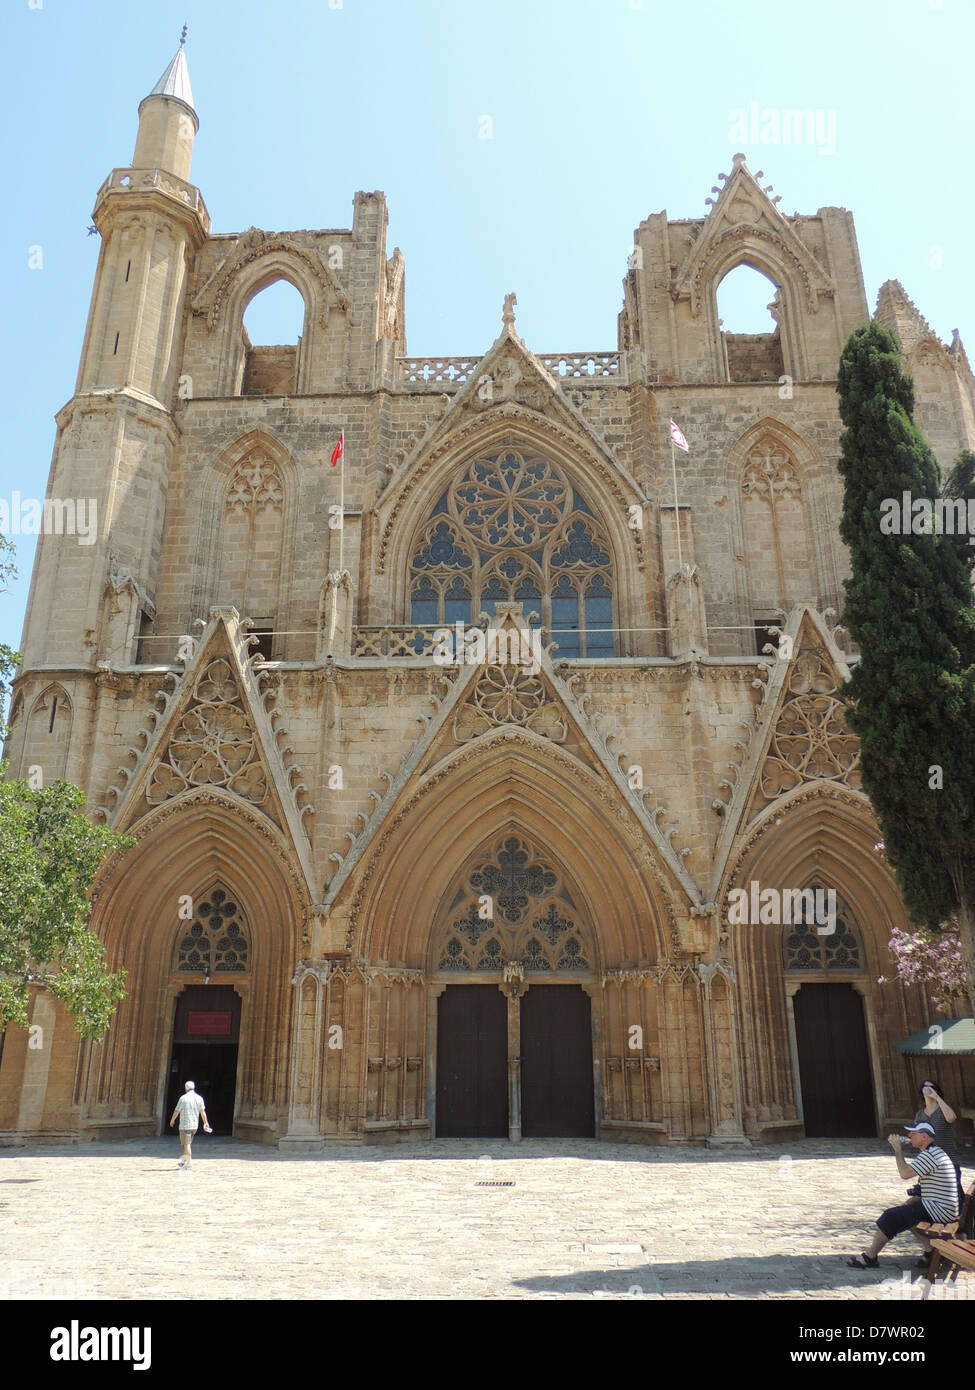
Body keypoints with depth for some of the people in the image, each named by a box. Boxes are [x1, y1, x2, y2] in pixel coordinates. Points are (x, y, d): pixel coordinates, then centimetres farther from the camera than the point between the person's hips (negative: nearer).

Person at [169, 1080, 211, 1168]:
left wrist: (172, 1120, 11)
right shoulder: (199, 1098, 2)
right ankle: (184, 1161, 26)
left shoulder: (183, 1098, -10)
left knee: (186, 1144, 0)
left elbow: (177, 1111, -5)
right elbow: (202, 1112, 1)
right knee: (187, 1143, 19)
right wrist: (205, 1123, 6)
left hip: (185, 1125, -5)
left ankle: (189, 1163, -3)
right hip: (195, 1125, 5)